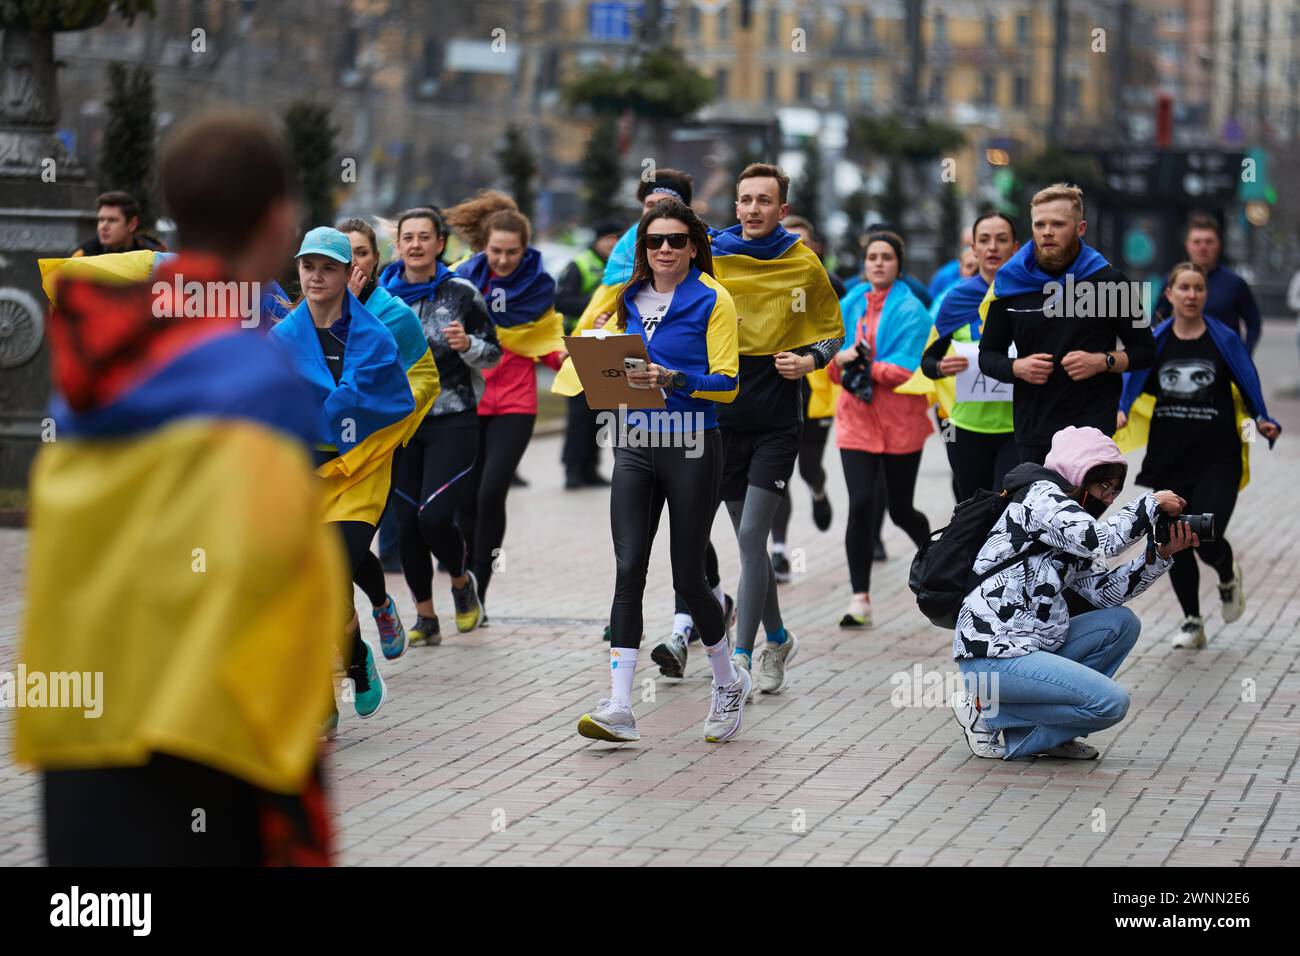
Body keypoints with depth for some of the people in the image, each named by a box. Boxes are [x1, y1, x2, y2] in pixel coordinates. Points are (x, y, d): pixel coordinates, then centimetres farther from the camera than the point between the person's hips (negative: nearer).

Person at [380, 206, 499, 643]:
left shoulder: (461, 293, -2)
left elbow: (493, 354, 4)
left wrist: (467, 345, -17)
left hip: (452, 422, -3)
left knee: (435, 516, -15)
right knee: (407, 523, 2)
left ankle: (462, 581, 17)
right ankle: (425, 617, 18)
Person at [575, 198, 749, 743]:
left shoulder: (712, 301, -4)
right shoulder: (632, 300, 13)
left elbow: (726, 383, -10)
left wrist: (671, 380, -25)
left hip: (691, 447, -4)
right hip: (636, 446, 5)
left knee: (687, 576, 1)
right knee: (629, 570, -7)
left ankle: (728, 682, 26)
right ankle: (619, 709, -11)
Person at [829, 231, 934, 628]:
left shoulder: (911, 310, -5)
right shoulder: (851, 305, 9)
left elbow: (908, 369, -14)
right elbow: (833, 364, 10)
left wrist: (863, 366, -15)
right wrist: (840, 358, -12)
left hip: (900, 421, -3)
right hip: (856, 419, 3)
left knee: (901, 510, 7)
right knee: (861, 505, -11)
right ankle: (860, 599, -8)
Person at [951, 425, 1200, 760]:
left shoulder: (1071, 537, 21)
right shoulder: (1041, 496, -7)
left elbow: (1105, 591, 13)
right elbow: (1098, 539, -22)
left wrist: (1161, 555, 3)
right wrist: (1152, 504, -11)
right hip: (992, 655, -10)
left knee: (1123, 623, 9)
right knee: (1112, 702, -15)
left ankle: (1047, 735, 4)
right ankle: (987, 711, -5)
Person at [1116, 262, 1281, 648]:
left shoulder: (1225, 340, 0)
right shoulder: (1154, 341, 4)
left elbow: (1249, 386, 5)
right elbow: (1131, 386, 7)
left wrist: (1263, 422, -10)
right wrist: (1120, 413, -12)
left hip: (1217, 458, -3)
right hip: (1168, 457, 3)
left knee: (1207, 540, -14)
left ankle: (1228, 576, 23)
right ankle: (1191, 621, 23)